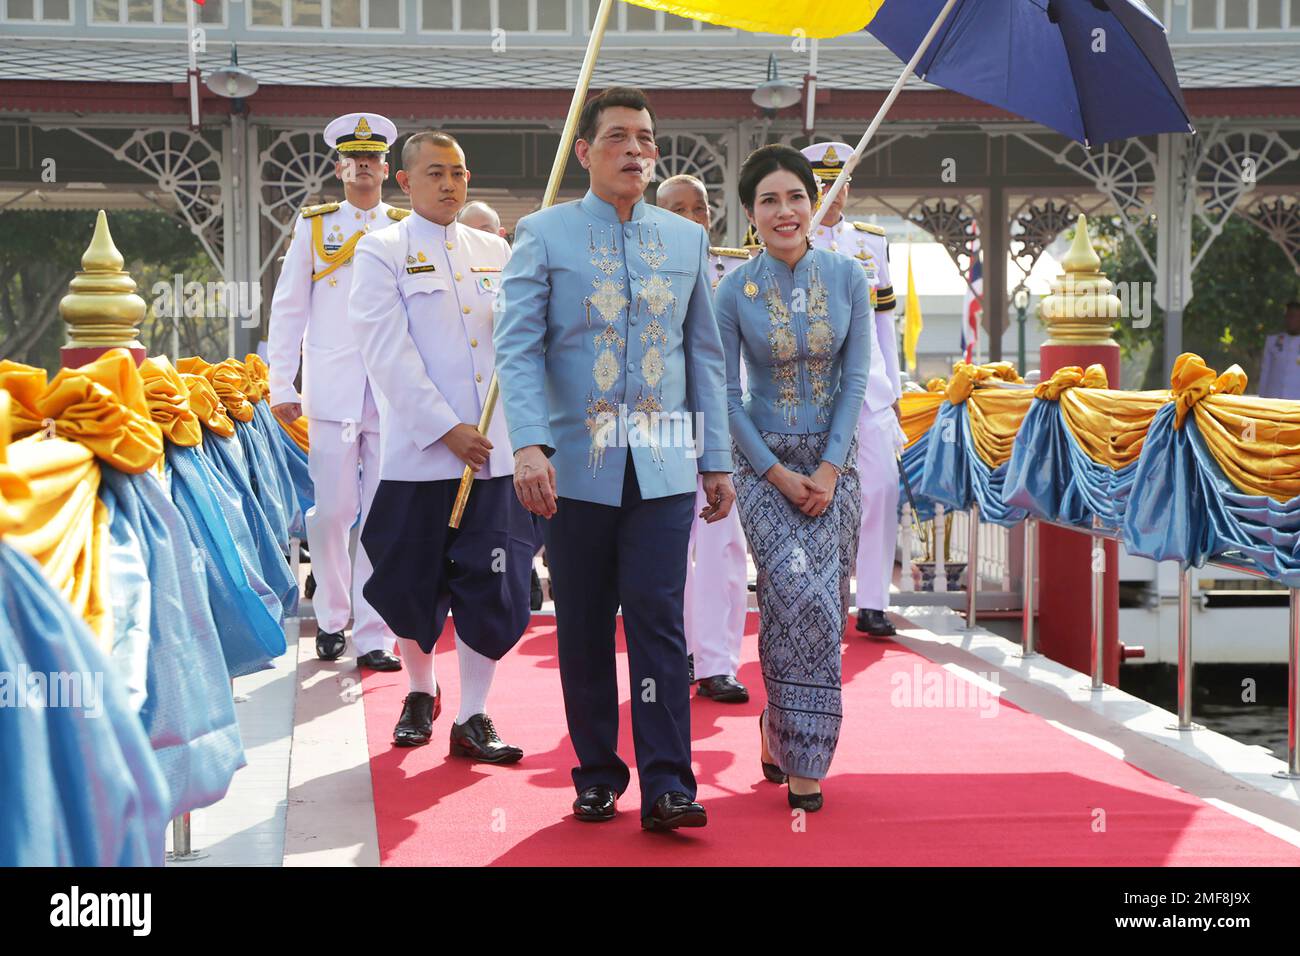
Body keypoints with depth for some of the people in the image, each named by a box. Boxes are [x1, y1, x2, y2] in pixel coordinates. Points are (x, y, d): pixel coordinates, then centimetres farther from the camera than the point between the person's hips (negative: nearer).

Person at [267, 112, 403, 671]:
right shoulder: (313, 227, 11)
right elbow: (288, 310, 10)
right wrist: (281, 387, 3)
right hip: (332, 392, -1)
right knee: (330, 511, -4)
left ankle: (374, 637, 4)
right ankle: (331, 620, 16)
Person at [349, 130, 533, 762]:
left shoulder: (494, 251, 14)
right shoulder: (381, 253, 1)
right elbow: (389, 355, -8)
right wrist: (447, 430, -15)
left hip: (495, 449, 3)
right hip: (418, 450, -3)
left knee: (493, 583, 0)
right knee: (414, 582, 8)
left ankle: (473, 718, 9)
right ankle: (420, 692, 31)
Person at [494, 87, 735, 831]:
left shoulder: (687, 239, 11)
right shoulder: (545, 234, 2)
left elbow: (707, 354, 14)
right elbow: (519, 347, -6)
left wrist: (717, 461, 10)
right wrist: (530, 445, -20)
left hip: (664, 465, 1)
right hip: (577, 464, -1)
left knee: (659, 617, -6)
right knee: (584, 626, 7)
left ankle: (667, 783, -2)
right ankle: (598, 776, 19)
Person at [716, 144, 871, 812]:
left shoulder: (847, 278, 0)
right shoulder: (734, 291, -4)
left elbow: (856, 379, 0)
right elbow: (725, 395, -3)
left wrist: (829, 468, -9)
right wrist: (778, 473, -10)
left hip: (832, 460, 2)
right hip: (764, 460, -2)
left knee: (822, 602, 0)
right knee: (799, 592, -17)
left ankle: (779, 728, 22)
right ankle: (802, 755, -3)